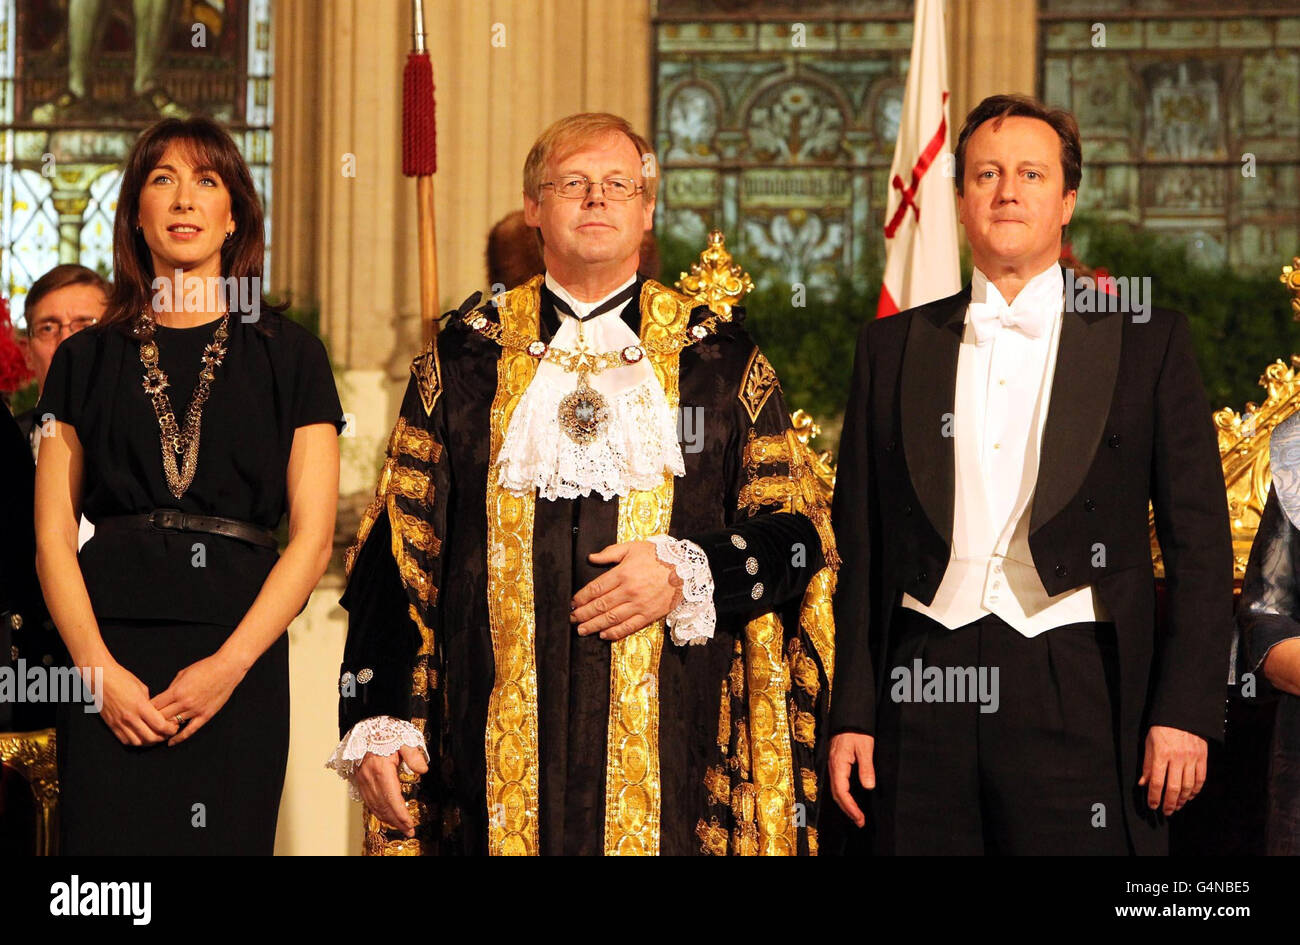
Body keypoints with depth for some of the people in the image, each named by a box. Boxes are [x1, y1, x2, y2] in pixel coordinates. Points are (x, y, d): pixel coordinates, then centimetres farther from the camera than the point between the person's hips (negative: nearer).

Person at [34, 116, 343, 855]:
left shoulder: (289, 356, 8)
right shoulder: (87, 360, 11)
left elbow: (312, 537, 1)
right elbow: (53, 537, 5)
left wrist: (228, 666, -10)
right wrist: (99, 668, -10)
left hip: (240, 662, -1)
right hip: (109, 656, 1)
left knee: (225, 840, -1)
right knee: (108, 839, -4)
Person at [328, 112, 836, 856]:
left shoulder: (718, 354, 9)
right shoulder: (469, 352, 10)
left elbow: (797, 534, 8)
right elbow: (401, 540, 7)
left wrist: (688, 575, -11)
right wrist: (380, 720, -2)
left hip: (667, 730, 0)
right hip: (502, 729, 1)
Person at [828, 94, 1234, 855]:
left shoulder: (1148, 341, 8)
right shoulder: (893, 347, 14)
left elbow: (1200, 545, 4)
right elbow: (862, 546, 14)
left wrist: (1186, 711, -6)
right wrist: (853, 713, 6)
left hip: (1078, 696, -2)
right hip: (925, 694, 2)